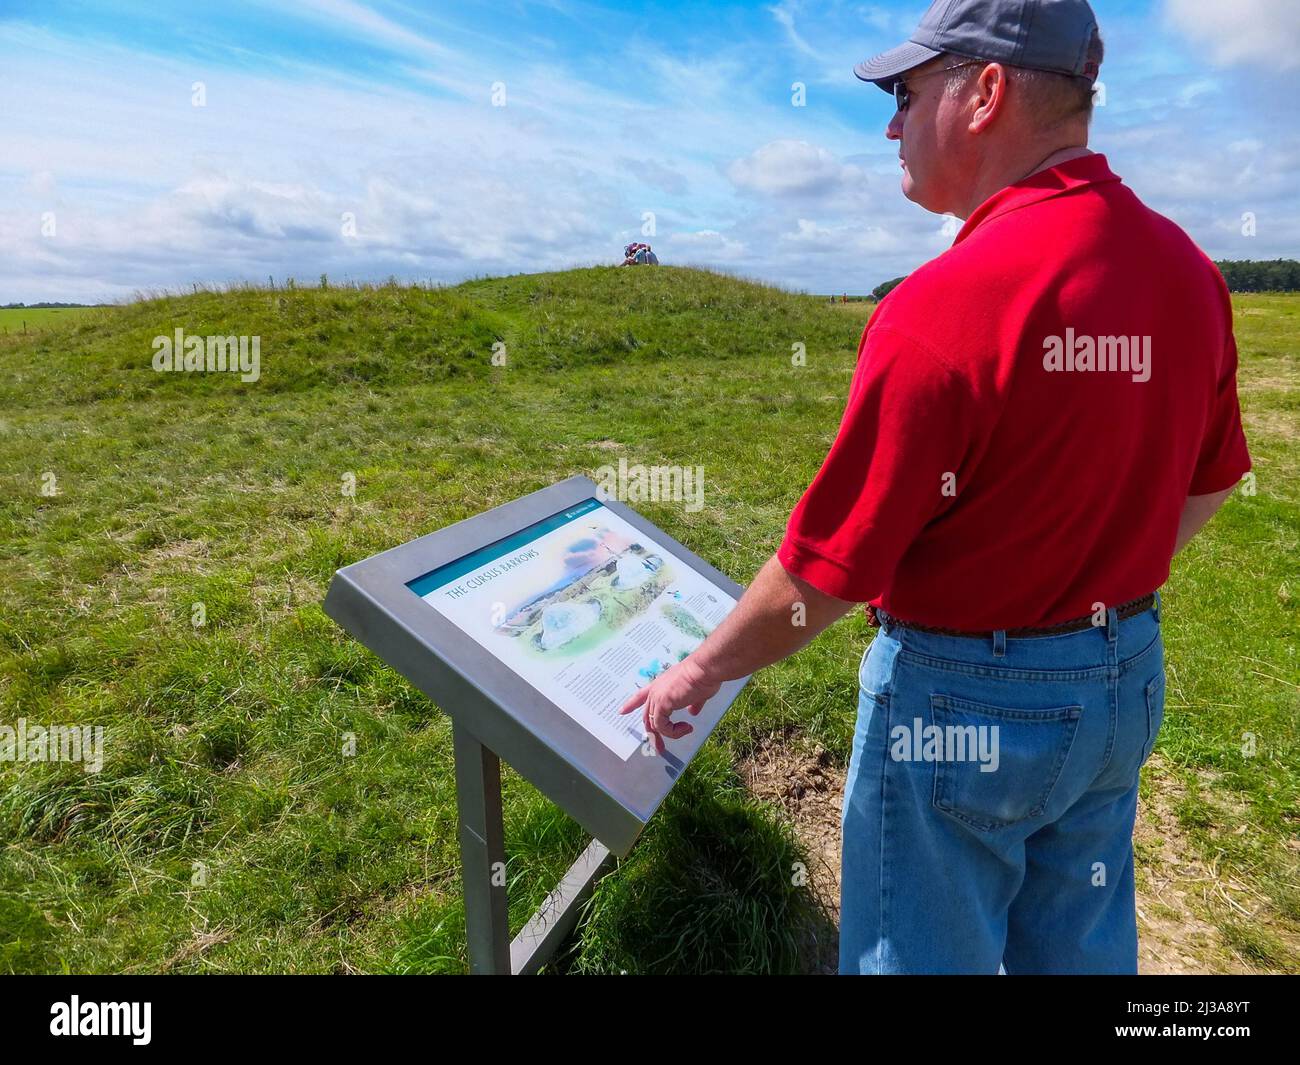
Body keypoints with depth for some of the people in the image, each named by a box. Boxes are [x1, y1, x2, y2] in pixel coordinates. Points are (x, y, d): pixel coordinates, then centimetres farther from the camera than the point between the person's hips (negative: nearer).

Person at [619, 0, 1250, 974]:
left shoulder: (943, 308, -27)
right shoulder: (1188, 272, -3)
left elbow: (824, 572, -22)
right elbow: (1208, 485, 10)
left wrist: (701, 671, -6)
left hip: (961, 700, -7)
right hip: (1125, 684, 8)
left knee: (922, 956, 18)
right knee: (1080, 950, 28)